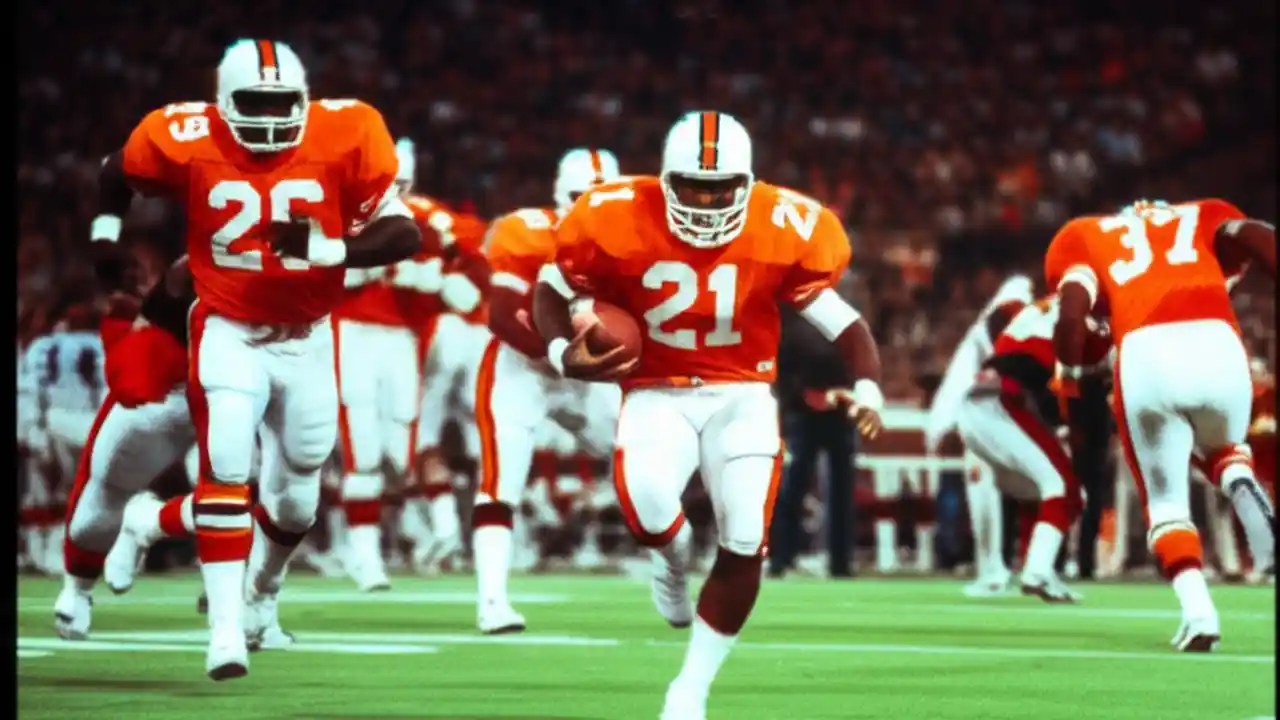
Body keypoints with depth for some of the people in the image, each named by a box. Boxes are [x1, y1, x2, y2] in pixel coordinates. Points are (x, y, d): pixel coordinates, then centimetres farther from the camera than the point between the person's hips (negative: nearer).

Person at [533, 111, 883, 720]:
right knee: (646, 504, -31)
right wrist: (562, 355, -17)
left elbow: (840, 320, -6)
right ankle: (672, 554, 10)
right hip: (657, 393, -1)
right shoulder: (616, 223, -15)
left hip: (742, 396, 1)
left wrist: (867, 389, -24)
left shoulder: (784, 231, -13)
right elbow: (553, 290, 2)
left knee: (745, 547, -11)